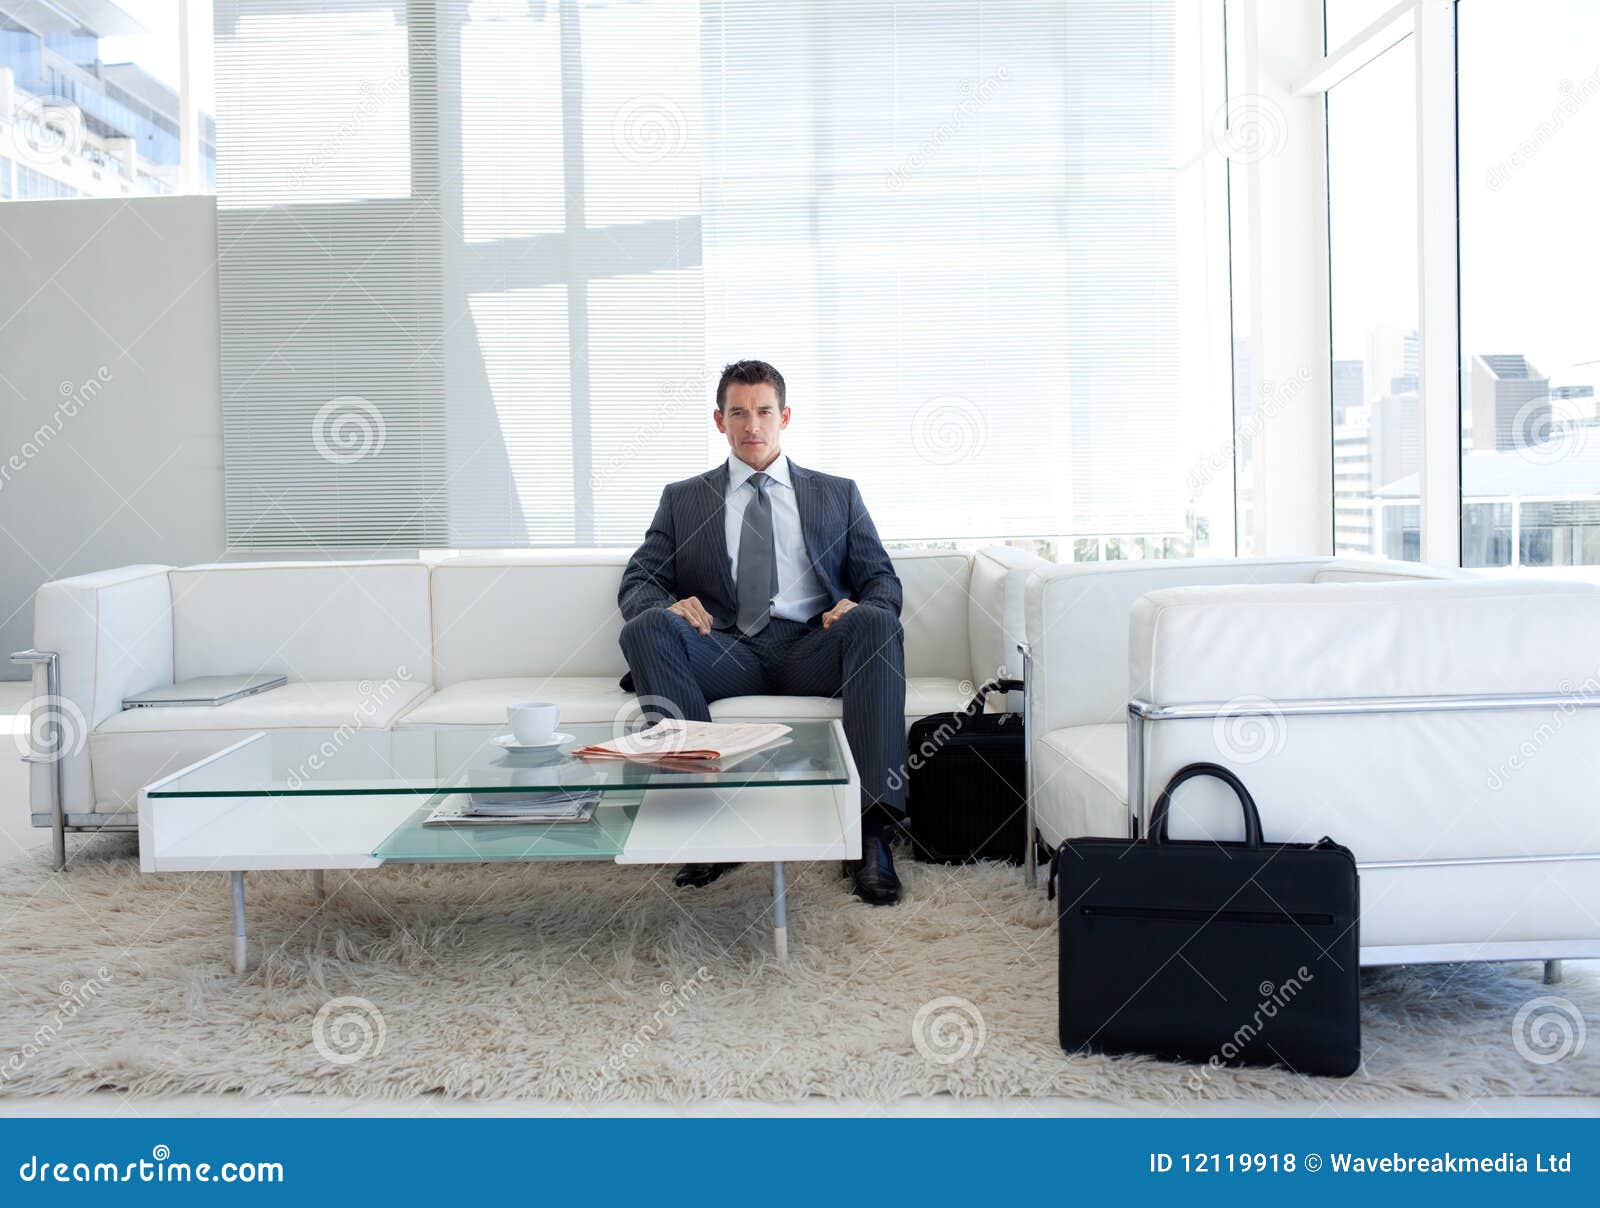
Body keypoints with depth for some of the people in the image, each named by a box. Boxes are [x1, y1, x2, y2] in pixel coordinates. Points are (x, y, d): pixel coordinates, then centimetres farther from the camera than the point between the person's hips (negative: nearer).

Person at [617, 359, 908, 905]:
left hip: (810, 649, 0)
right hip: (727, 652, 0)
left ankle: (871, 825, -35)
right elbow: (638, 580, 13)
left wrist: (860, 608, -11)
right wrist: (667, 606, -13)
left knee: (877, 622, -32)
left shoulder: (837, 495, 21)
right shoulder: (683, 499, 20)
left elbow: (882, 579, 15)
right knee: (648, 625, -29)